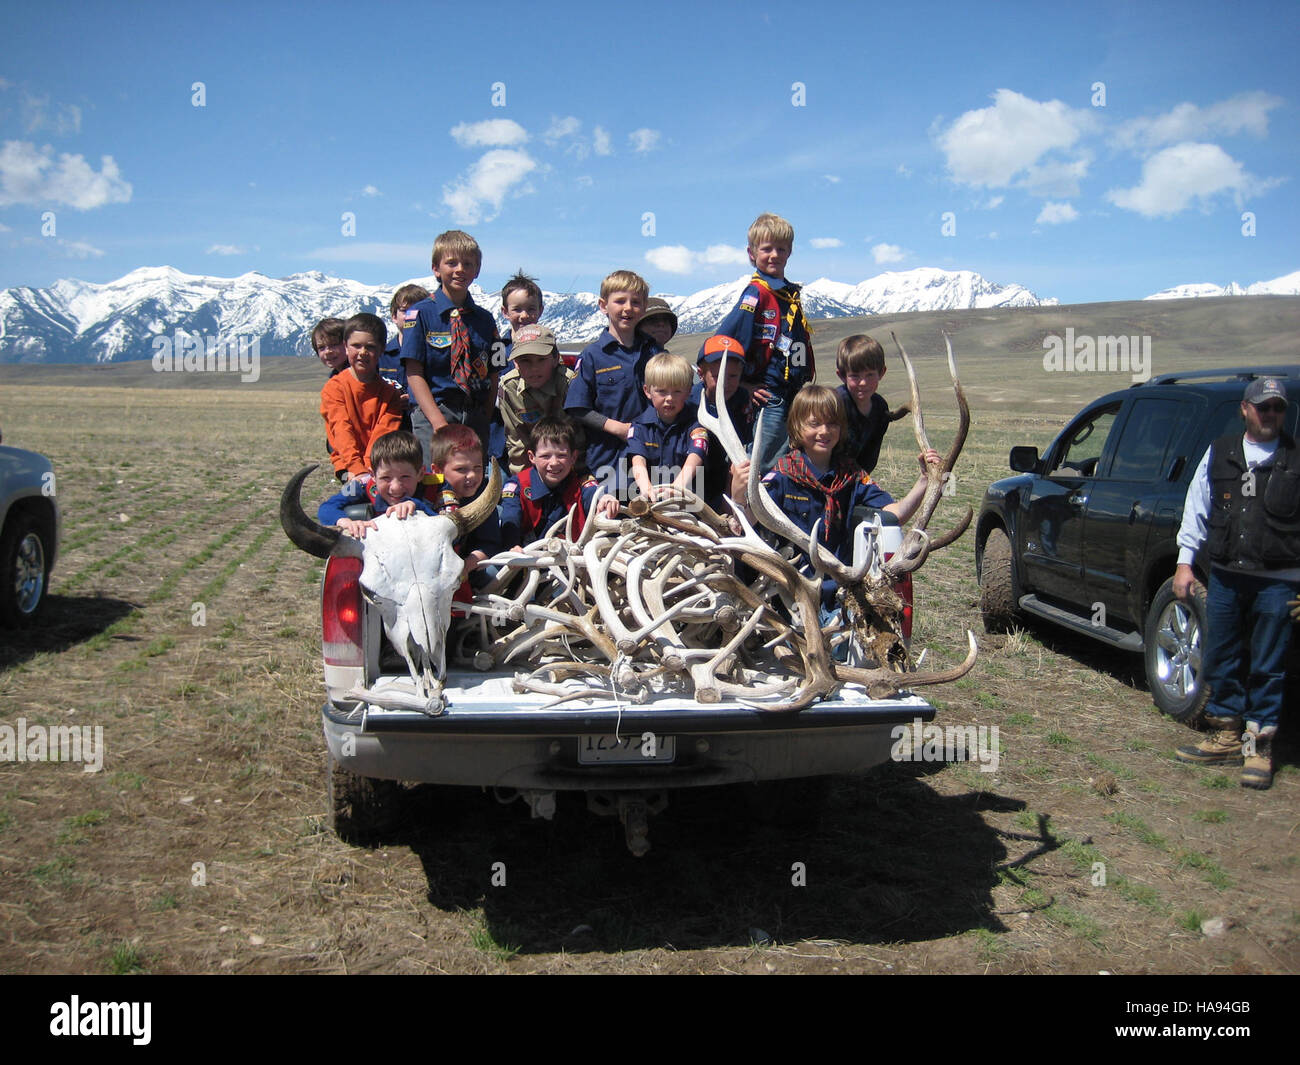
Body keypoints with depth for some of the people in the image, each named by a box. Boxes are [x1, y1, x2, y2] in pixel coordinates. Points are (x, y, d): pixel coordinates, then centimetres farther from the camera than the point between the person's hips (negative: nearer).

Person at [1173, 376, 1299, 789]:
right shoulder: (1219, 453, 8)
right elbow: (1196, 508, 13)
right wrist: (1185, 560, 8)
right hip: (1225, 576, 4)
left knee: (1267, 668, 4)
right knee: (1221, 661, 11)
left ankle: (1258, 746, 15)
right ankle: (1227, 738, 24)